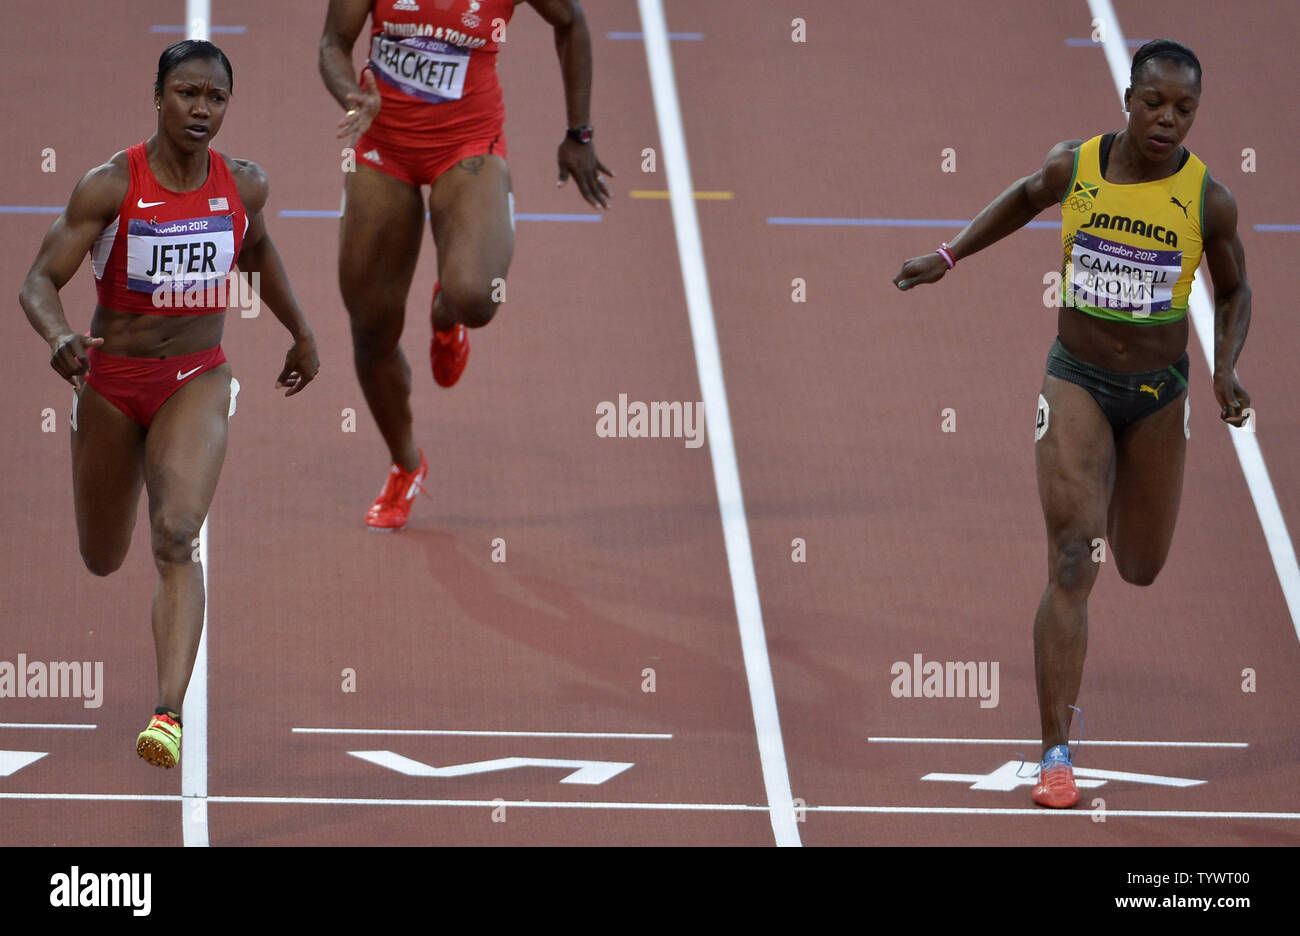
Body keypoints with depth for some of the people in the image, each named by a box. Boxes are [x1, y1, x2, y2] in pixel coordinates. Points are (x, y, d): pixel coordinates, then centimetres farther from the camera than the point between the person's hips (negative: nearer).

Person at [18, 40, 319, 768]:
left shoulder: (243, 185, -5)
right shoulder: (110, 187, -16)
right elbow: (40, 283, -18)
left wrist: (302, 333, 26)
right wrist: (60, 338, -38)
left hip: (196, 381, 0)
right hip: (112, 381, 0)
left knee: (177, 538, -23)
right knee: (103, 563, 16)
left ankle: (170, 715, -32)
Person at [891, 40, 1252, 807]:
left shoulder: (1209, 199, -12)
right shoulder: (1075, 166, -10)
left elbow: (1235, 290, 5)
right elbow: (1028, 197, 15)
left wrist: (1228, 370, -11)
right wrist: (949, 258, 13)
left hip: (1159, 391, 1)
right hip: (1076, 378, -1)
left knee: (1141, 570, 18)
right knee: (1072, 564, -14)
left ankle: (1114, 497, 57)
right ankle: (1056, 754, -14)